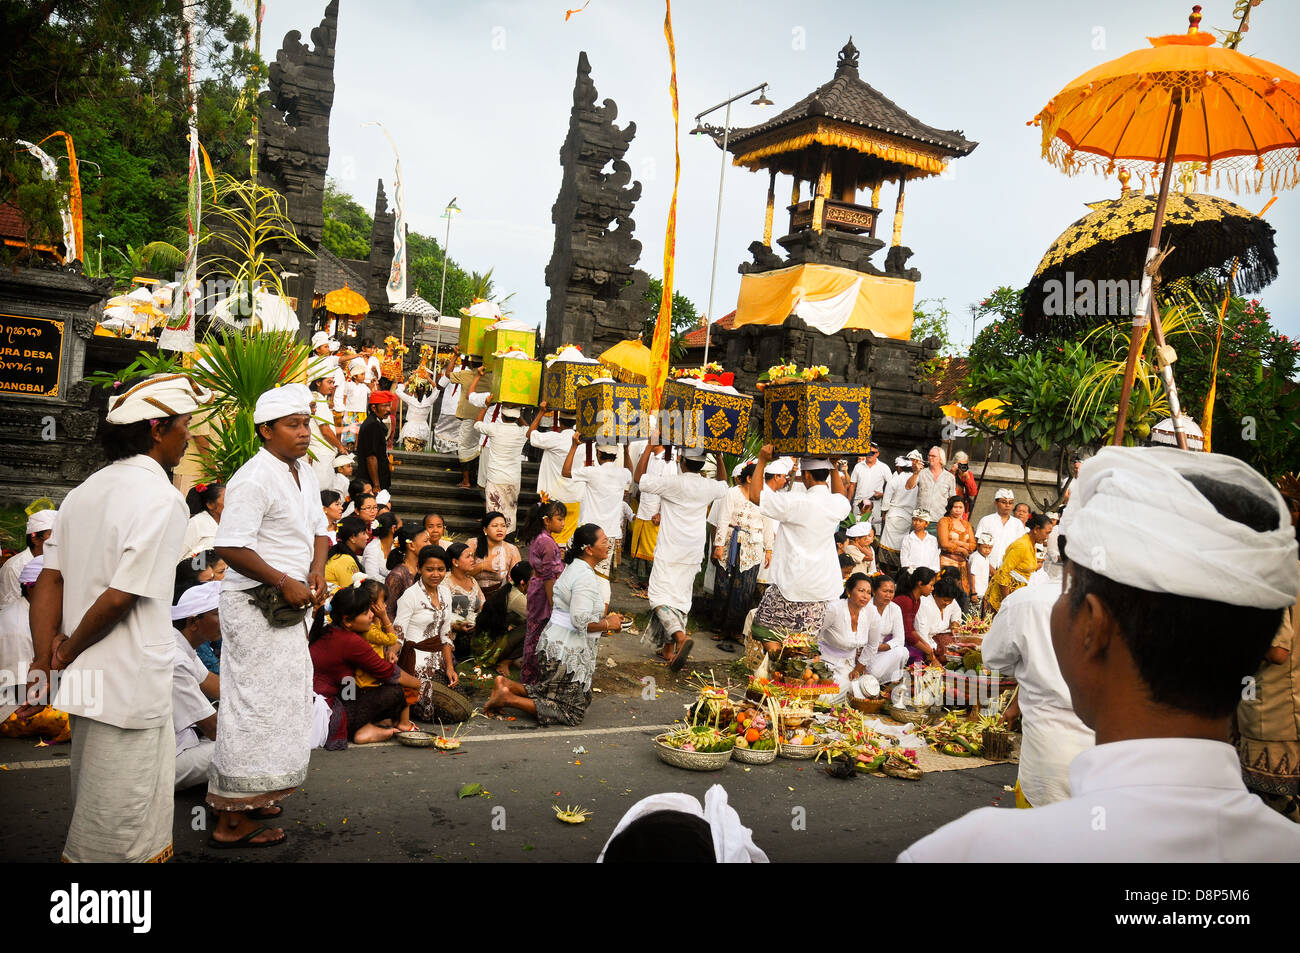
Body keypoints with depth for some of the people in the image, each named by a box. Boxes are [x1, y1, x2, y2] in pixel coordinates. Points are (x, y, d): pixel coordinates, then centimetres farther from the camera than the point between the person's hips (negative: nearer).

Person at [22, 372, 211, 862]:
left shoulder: (87, 490, 9)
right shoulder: (161, 498, -17)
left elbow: (48, 580, 6)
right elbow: (120, 596, -20)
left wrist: (44, 662, 4)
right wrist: (68, 651, -5)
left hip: (87, 681, 9)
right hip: (132, 687, -9)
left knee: (90, 812, 25)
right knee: (120, 838, 7)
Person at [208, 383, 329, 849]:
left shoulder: (304, 472, 11)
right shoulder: (254, 479, -18)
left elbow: (318, 528, 19)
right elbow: (231, 547, -24)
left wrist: (317, 569, 0)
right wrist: (286, 583, -21)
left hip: (290, 604, 10)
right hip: (256, 605, -10)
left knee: (282, 700, 18)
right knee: (255, 703, -4)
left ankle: (254, 795, 34)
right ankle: (232, 819, 7)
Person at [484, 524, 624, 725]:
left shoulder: (575, 568, 13)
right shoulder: (585, 577, -19)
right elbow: (581, 620, -28)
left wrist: (605, 621, 13)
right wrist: (607, 624, -12)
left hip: (557, 646, 10)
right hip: (567, 653, -10)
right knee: (572, 713, -2)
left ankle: (507, 685, 10)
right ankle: (508, 699, -7)